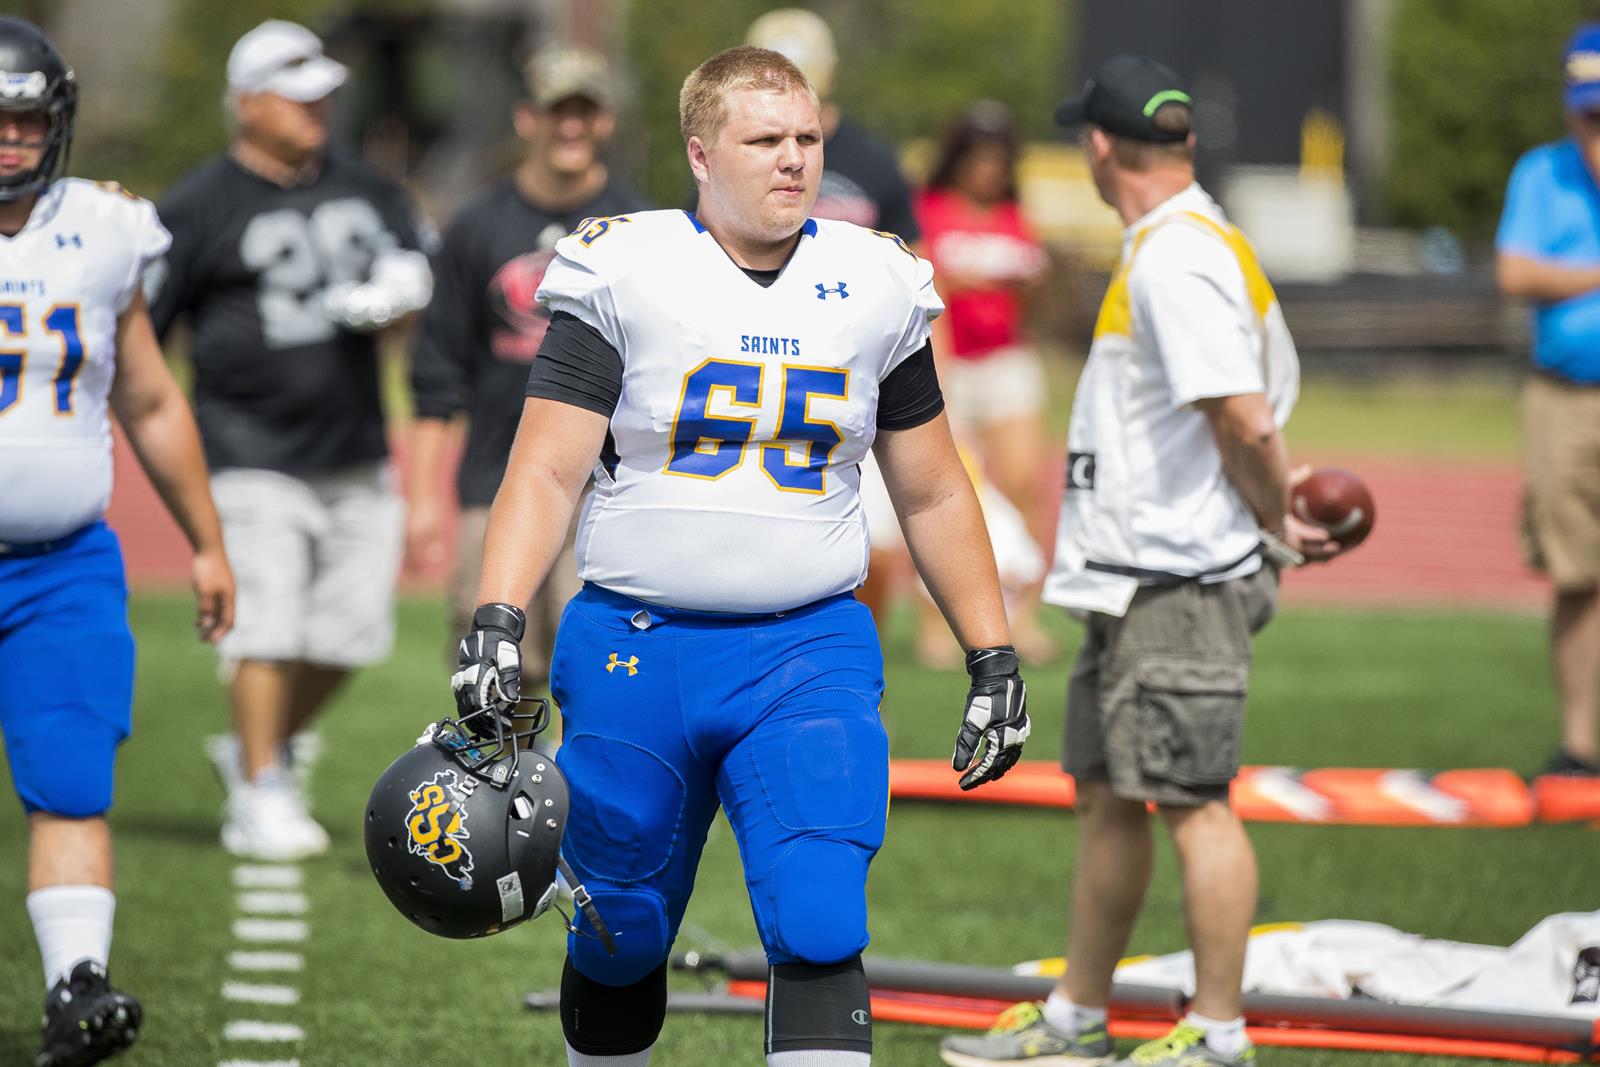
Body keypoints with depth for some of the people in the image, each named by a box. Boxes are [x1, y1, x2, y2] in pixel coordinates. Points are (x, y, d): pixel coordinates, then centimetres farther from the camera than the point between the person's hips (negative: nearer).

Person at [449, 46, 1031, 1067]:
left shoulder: (875, 288, 5)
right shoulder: (625, 276, -4)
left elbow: (933, 497, 14)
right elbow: (546, 474, -8)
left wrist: (995, 658, 11)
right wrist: (496, 624, -22)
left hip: (809, 649, 1)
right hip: (637, 644, -1)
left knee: (818, 929, -15)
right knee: (620, 937, 11)